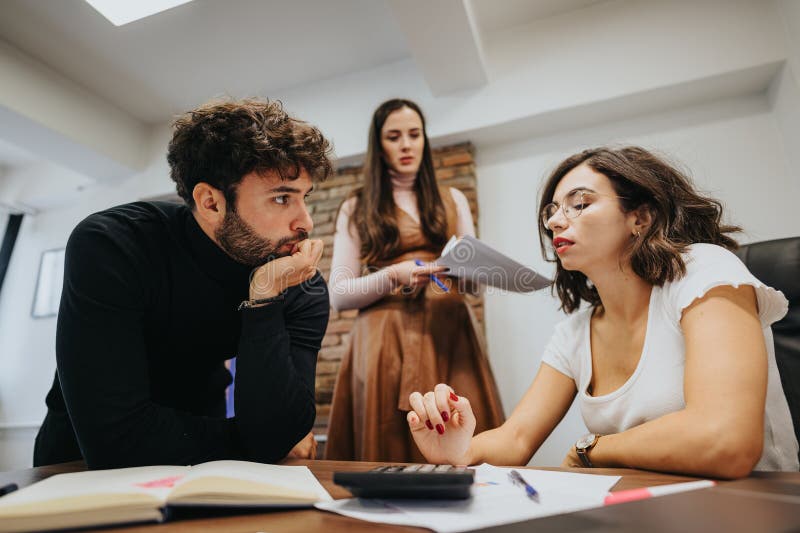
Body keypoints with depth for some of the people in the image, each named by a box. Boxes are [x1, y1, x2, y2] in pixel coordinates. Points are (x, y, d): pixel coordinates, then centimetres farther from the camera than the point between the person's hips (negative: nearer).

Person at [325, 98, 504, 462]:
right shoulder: (356, 209, 8)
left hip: (449, 335, 2)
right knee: (389, 454, -1)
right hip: (384, 344, -1)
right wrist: (394, 276, -15)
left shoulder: (453, 200, 16)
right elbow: (338, 295, 0)